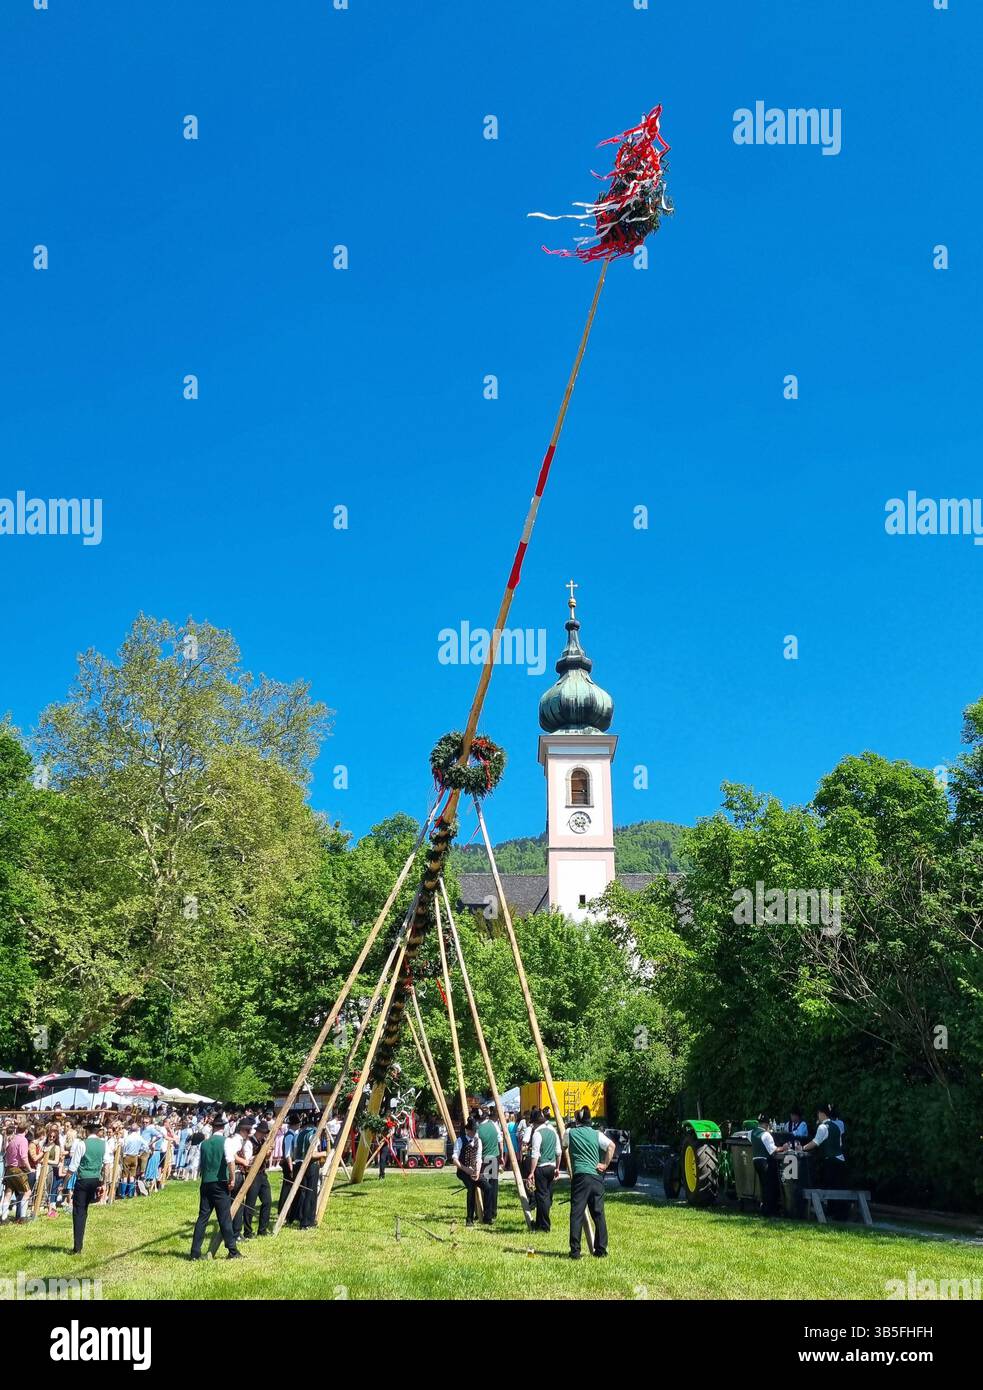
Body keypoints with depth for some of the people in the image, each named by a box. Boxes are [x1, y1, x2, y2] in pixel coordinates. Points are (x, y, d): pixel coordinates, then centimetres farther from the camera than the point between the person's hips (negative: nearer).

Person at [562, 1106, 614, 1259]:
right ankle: (601, 1249, 12)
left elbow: (564, 1147, 23)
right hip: (596, 1176, 2)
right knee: (599, 1214, 9)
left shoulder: (570, 1133, 5)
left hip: (579, 1176, -2)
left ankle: (575, 1251, -6)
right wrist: (605, 1165, 0)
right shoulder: (597, 1134, 7)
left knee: (576, 1214, -2)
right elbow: (611, 1145, -7)